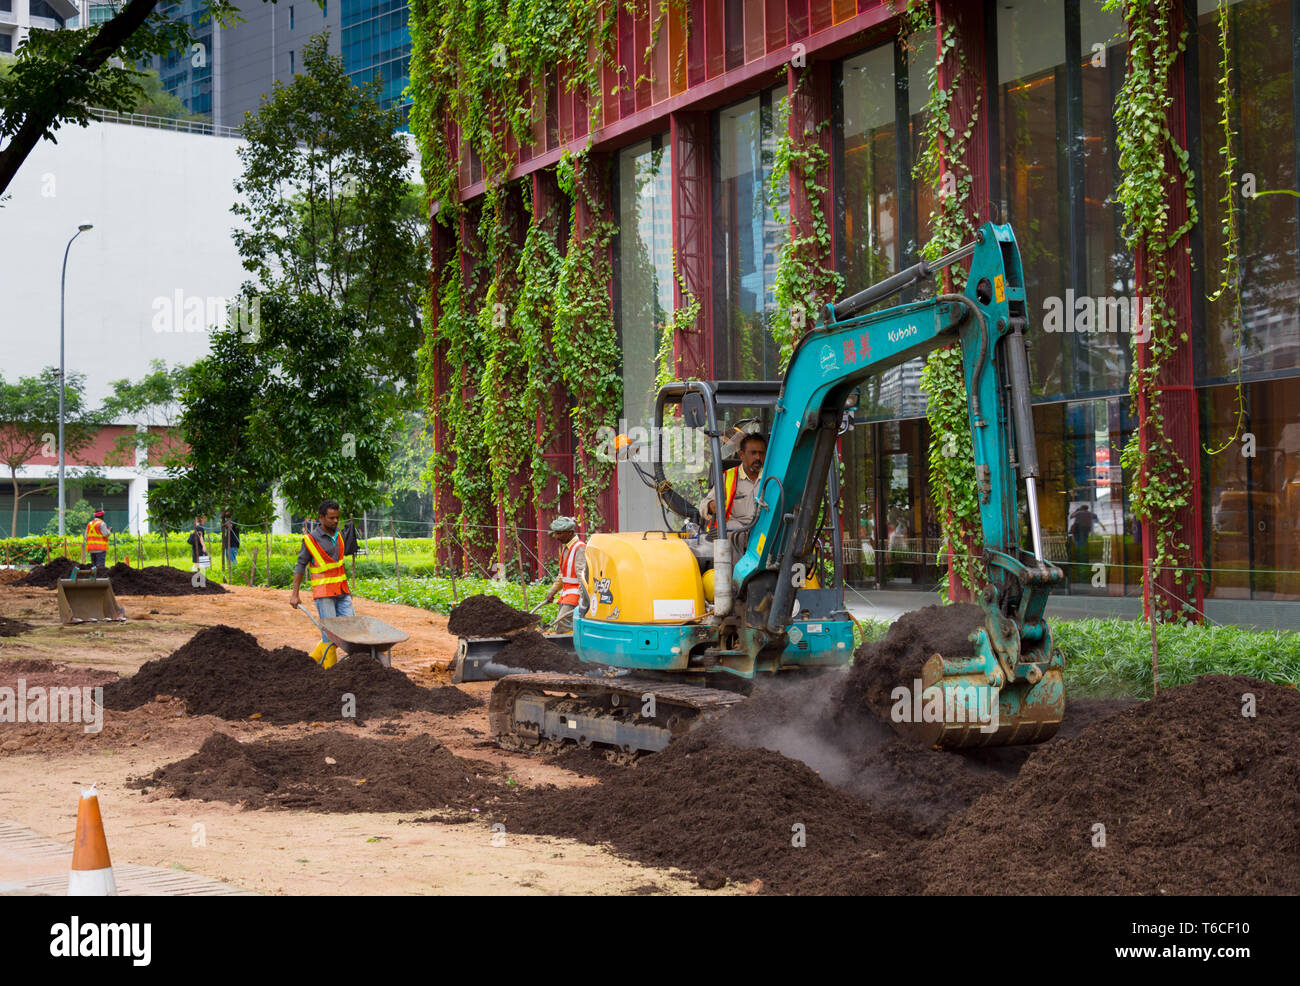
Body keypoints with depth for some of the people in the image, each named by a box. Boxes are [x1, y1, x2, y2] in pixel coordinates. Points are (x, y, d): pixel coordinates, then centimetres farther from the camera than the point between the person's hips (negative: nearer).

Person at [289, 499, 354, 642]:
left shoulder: (338, 536, 11)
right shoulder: (311, 539, -8)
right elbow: (300, 566, -4)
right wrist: (294, 594, -6)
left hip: (341, 592, 6)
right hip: (323, 593, -6)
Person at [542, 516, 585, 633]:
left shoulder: (580, 548, -14)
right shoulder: (565, 547, 16)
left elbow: (583, 574, -23)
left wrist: (583, 598, -30)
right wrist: (552, 592, 27)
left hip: (576, 593, -10)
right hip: (566, 593, 10)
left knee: (562, 627, -19)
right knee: (559, 627, 6)